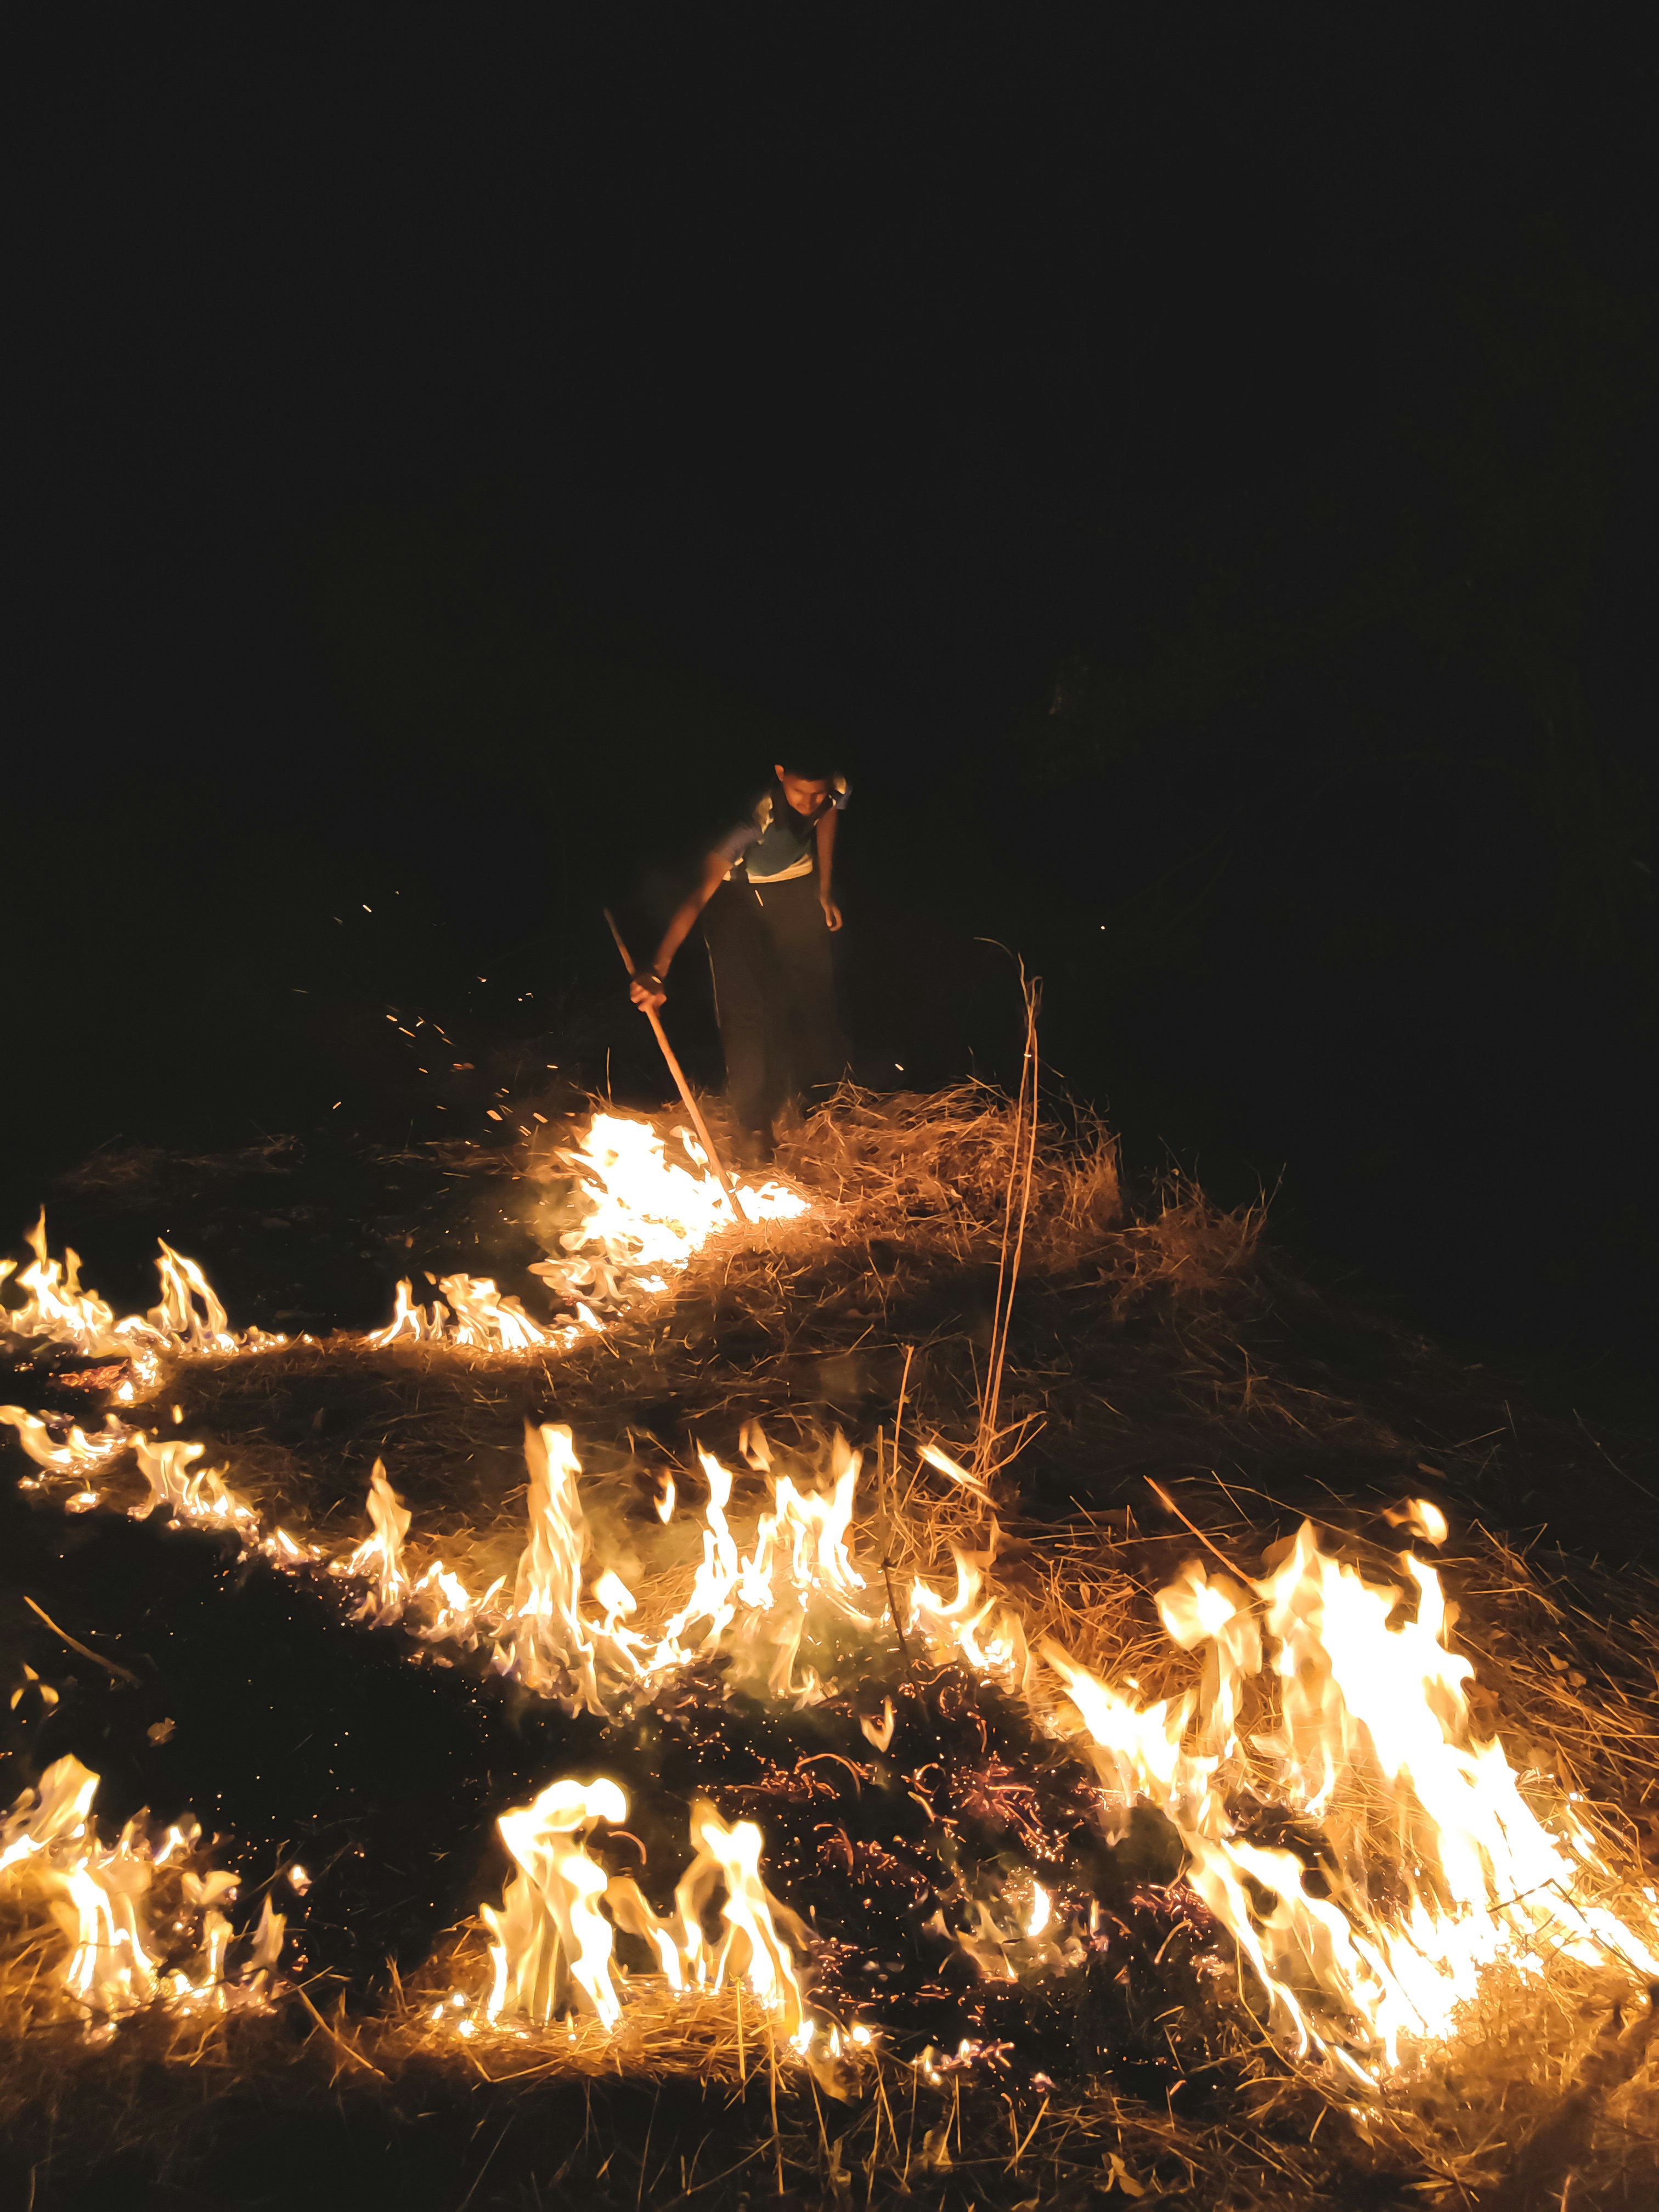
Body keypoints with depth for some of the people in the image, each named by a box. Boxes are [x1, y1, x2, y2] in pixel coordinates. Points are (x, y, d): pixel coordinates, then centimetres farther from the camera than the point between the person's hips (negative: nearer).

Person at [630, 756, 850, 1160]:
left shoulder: (836, 791, -25)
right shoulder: (753, 818, -42)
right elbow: (698, 895, -46)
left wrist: (825, 892, 9)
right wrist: (659, 968, -55)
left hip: (795, 885, 4)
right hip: (737, 892, -4)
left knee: (815, 988, 7)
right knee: (744, 1007, -9)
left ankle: (818, 1095, 32)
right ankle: (753, 1121, 6)